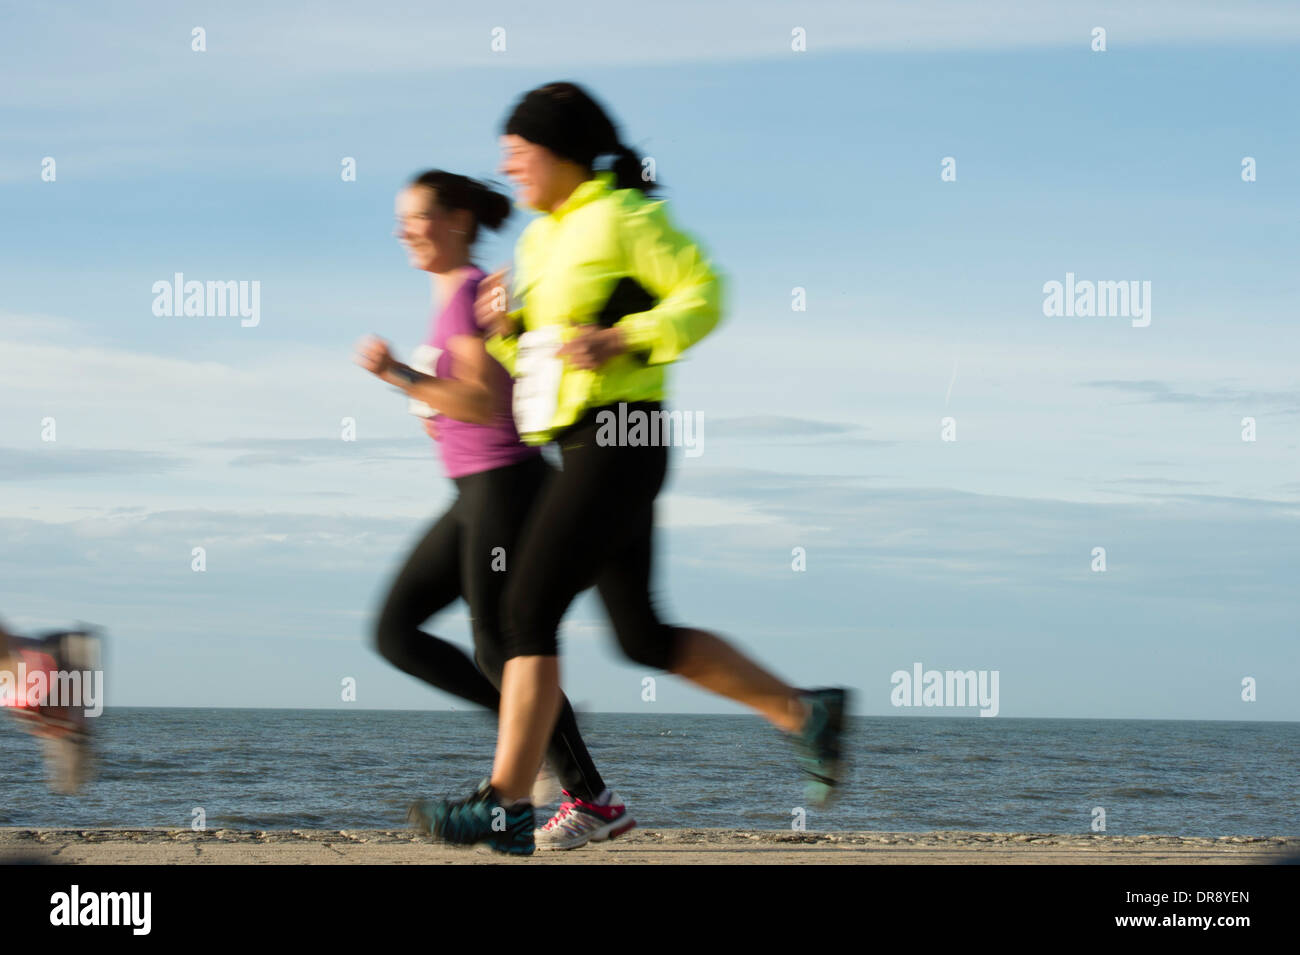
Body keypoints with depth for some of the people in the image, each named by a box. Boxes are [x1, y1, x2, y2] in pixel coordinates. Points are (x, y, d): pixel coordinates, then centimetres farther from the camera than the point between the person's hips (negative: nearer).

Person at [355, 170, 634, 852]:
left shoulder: (470, 293, -13)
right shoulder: (452, 296, 16)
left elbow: (489, 405, -21)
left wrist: (397, 376, -21)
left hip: (504, 486, -10)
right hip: (474, 495, 10)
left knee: (497, 652, -5)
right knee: (395, 632, 5)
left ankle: (593, 802, 4)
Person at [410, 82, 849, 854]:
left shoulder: (621, 216, -8)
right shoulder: (540, 239, 17)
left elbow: (703, 295, -13)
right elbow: (534, 352, 23)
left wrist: (618, 340, -23)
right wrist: (506, 325, 3)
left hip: (618, 447, -9)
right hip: (583, 446, 9)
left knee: (530, 610, -11)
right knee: (644, 637, 10)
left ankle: (506, 802, -8)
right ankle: (806, 712, 19)